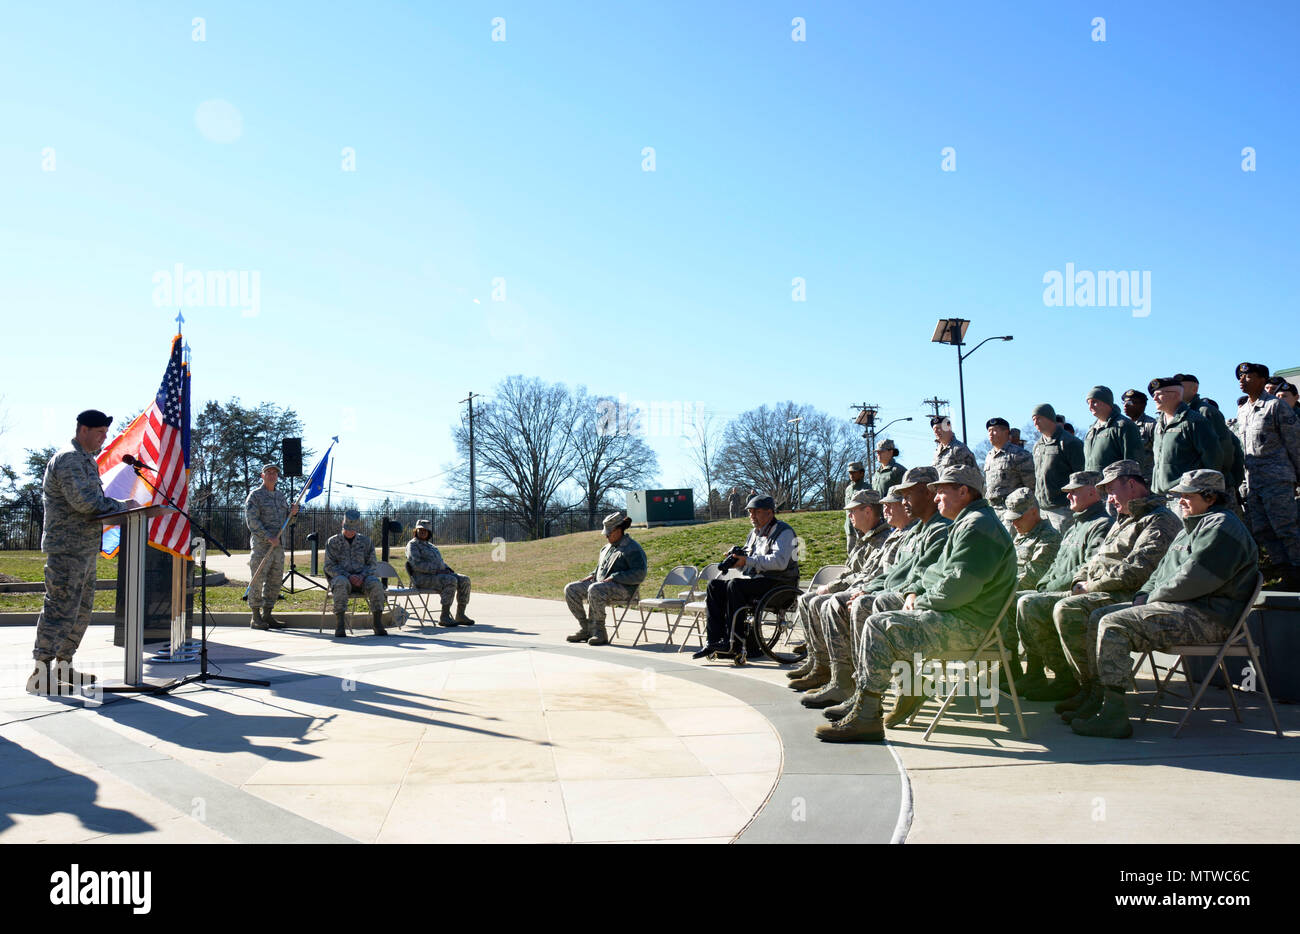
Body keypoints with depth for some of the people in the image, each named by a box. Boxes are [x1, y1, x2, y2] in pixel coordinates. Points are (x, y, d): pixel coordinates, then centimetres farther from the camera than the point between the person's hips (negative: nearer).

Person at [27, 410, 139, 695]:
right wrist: (120, 505, -13)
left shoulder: (87, 460, 20)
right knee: (61, 608, -10)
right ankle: (41, 675, -7)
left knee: (82, 609, 14)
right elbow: (82, 500, -22)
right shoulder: (68, 459, -12)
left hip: (87, 549, 10)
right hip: (67, 547, -10)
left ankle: (63, 665, 22)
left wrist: (116, 505, 5)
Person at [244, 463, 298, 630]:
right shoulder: (255, 495, -4)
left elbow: (287, 520, 21)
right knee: (258, 580, -5)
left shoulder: (281, 496, 16)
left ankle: (267, 615, 14)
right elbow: (252, 521, -12)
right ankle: (255, 617, 1)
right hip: (261, 544, -7)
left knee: (275, 581, 7)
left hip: (278, 545, 7)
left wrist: (293, 513, -2)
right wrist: (269, 537, -21)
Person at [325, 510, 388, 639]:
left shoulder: (365, 540, 12)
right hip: (341, 576, -2)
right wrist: (348, 576, -16)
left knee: (375, 584, -32)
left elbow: (371, 564, 9)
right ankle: (340, 625, -39)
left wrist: (362, 576, -13)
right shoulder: (333, 542, 7)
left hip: (362, 578, 2)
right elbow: (329, 566, 0)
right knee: (341, 583, -39)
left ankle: (377, 623, -26)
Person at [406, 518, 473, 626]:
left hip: (438, 575, 8)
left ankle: (460, 615, -11)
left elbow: (440, 562, 26)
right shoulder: (412, 545, -2)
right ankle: (444, 617, -31)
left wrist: (447, 569, 3)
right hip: (423, 579, -8)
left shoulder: (430, 545, 24)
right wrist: (437, 570, -19)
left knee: (464, 580, -10)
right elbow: (417, 565, -16)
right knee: (451, 581, -32)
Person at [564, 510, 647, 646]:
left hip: (624, 589, -9)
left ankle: (599, 632, -31)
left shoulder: (633, 549, -6)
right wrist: (592, 575, 11)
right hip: (600, 583, 9)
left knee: (594, 589, -38)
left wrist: (614, 578, -21)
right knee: (570, 589, -6)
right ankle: (585, 629, -5)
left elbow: (639, 574, -16)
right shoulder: (608, 547, 21)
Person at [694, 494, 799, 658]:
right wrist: (736, 557, -1)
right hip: (754, 580, 9)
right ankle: (714, 640, -15)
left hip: (778, 583, -9)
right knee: (714, 586, -8)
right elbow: (744, 567, 24)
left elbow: (780, 561, -23)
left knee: (735, 585, -30)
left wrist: (748, 560, -23)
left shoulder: (783, 531, -6)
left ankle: (731, 641, -26)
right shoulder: (754, 533, 21)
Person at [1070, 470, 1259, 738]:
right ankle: (1095, 699, 6)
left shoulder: (1221, 526, -11)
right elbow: (1163, 570, 28)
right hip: (1181, 608, 11)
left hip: (1206, 617, -11)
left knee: (1113, 625, -25)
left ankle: (1114, 716, -27)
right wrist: (1144, 594, 8)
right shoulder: (1192, 528, 24)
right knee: (1097, 618, 8)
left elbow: (1191, 579, -21)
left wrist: (1153, 597, -7)